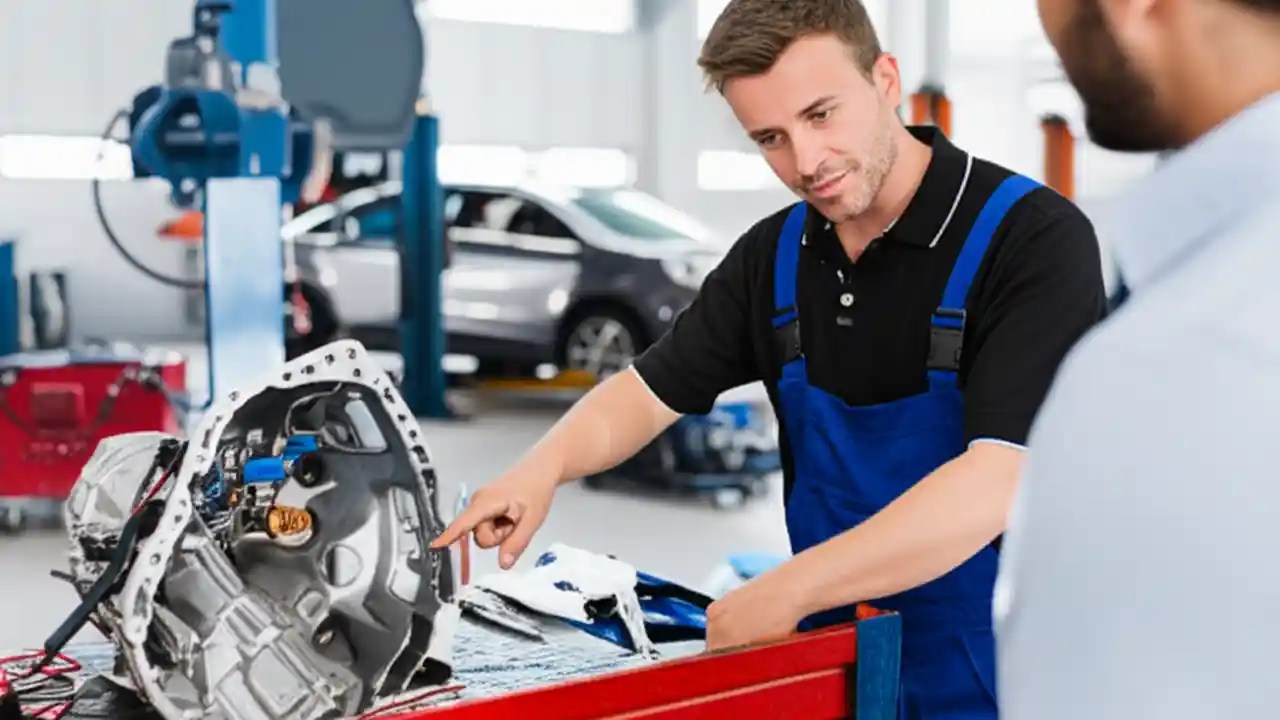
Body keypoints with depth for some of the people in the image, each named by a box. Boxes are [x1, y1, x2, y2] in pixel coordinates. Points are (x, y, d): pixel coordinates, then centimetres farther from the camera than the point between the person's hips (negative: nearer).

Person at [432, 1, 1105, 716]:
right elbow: (653, 388, 10)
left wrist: (785, 591, -26)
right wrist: (546, 465, -10)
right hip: (836, 659, 6)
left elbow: (999, 483, -28)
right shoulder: (772, 256, 1)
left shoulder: (1035, 237, -19)